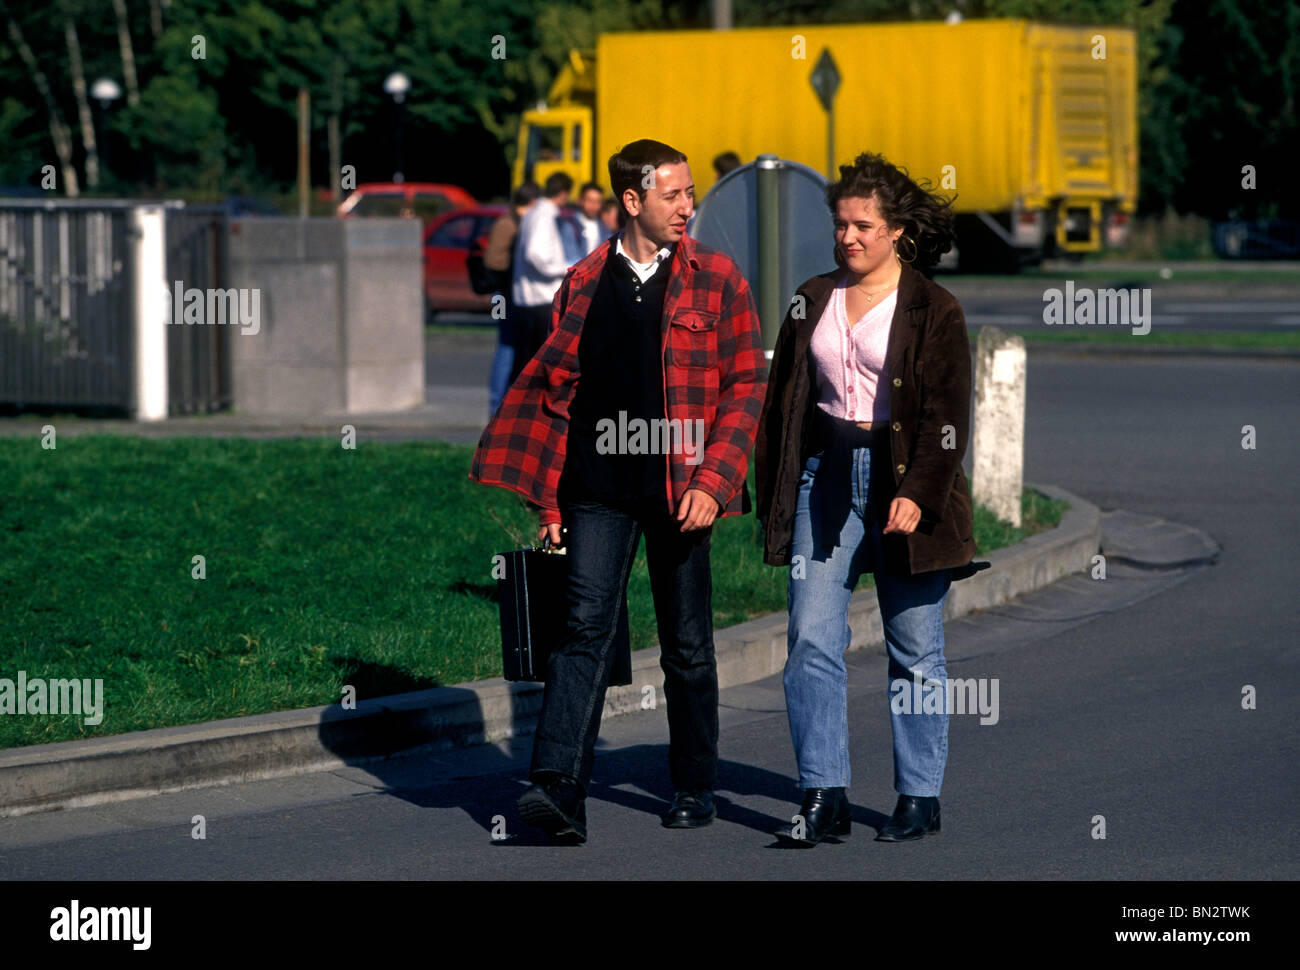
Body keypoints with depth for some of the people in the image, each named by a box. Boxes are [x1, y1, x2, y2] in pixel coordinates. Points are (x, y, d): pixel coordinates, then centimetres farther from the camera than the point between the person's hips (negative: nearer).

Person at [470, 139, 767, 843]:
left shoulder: (715, 280, 3)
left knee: (687, 645, 8)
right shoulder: (584, 283, 9)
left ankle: (694, 787, 22)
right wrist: (549, 498, 8)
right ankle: (558, 788, -20)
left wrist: (712, 481, -10)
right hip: (599, 488, 1)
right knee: (586, 627, -12)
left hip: (679, 490, -1)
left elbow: (747, 383, 1)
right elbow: (554, 388, 13)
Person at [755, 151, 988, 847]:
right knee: (811, 639, -6)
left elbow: (946, 416, -6)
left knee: (915, 651, 2)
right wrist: (772, 495, 11)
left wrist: (918, 495, -16)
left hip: (901, 479, -4)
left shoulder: (933, 310, -2)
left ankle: (920, 797, 12)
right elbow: (782, 400, 16)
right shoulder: (813, 301, 12)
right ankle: (823, 797, -4)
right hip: (825, 476, 4)